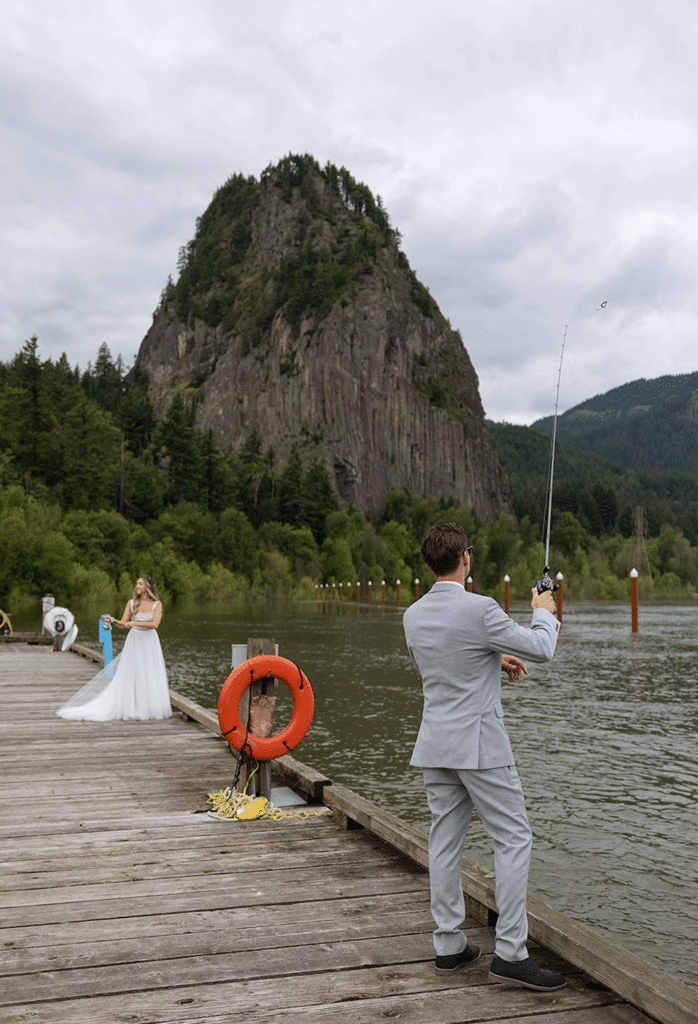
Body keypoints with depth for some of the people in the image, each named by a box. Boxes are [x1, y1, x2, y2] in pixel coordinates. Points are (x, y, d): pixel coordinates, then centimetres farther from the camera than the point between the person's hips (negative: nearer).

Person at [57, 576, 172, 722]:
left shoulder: (157, 604, -2)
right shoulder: (131, 603, 4)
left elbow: (155, 624, -15)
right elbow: (123, 624, 2)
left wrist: (134, 623, -19)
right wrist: (113, 620, -17)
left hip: (150, 643, -1)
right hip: (134, 641, 1)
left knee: (150, 676, -1)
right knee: (130, 675, -4)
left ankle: (148, 709, 8)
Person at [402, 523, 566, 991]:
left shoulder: (414, 615, 4)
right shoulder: (480, 610, -18)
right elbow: (542, 650, -9)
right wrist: (544, 612, 10)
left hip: (436, 744, 7)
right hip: (479, 745, -7)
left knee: (445, 842, 11)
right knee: (514, 839, 2)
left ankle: (449, 946, 19)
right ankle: (510, 953, 2)